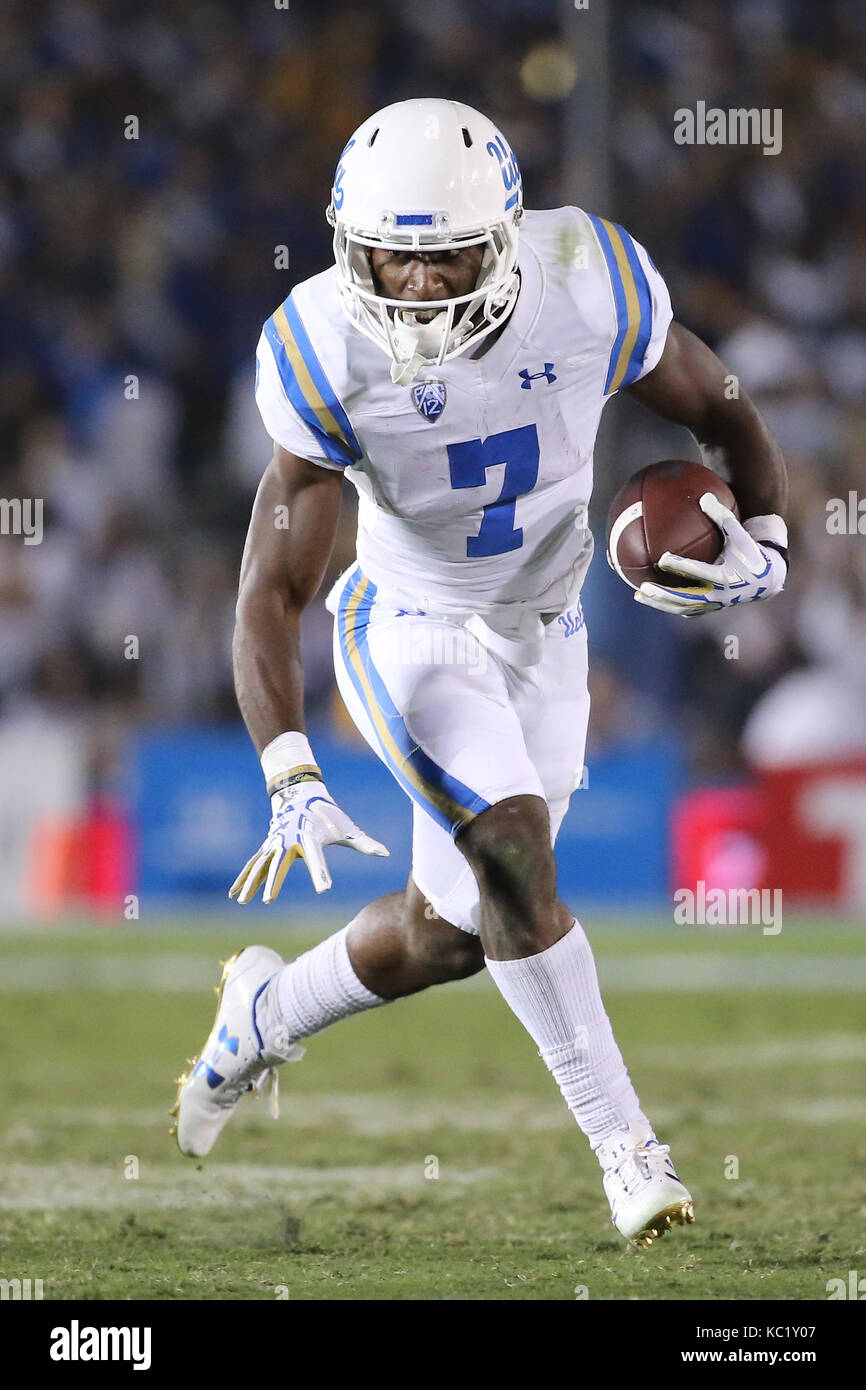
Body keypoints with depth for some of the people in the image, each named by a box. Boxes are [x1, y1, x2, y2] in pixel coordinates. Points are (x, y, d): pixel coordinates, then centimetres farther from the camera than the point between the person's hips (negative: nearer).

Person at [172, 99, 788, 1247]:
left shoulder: (590, 288, -23)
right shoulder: (330, 357, -26)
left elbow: (723, 416, -4)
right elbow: (271, 594, -23)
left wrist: (764, 543, -24)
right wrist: (293, 782, -35)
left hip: (542, 636, 3)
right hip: (410, 632, -3)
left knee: (459, 929, 9)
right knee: (516, 856, -25)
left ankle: (267, 1013, 38)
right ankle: (625, 1143, -14)